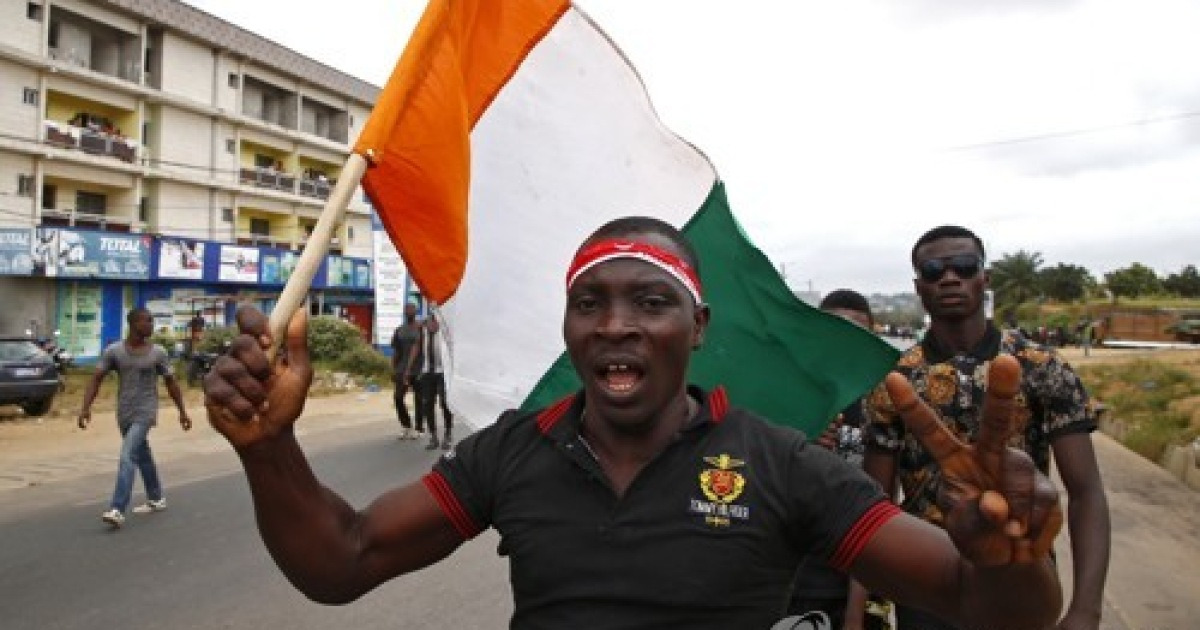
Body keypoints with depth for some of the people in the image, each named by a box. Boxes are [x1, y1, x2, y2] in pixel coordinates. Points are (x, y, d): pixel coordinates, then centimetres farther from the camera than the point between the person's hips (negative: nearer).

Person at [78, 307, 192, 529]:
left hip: (145, 413, -3)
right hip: (124, 414, 3)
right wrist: (86, 408, -16)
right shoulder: (113, 351, -3)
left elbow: (171, 383, 5)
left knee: (127, 457, -17)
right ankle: (157, 499, 33)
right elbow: (96, 379, -4)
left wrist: (182, 411, 8)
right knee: (142, 457, 17)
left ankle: (117, 510, -18)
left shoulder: (158, 353, -5)